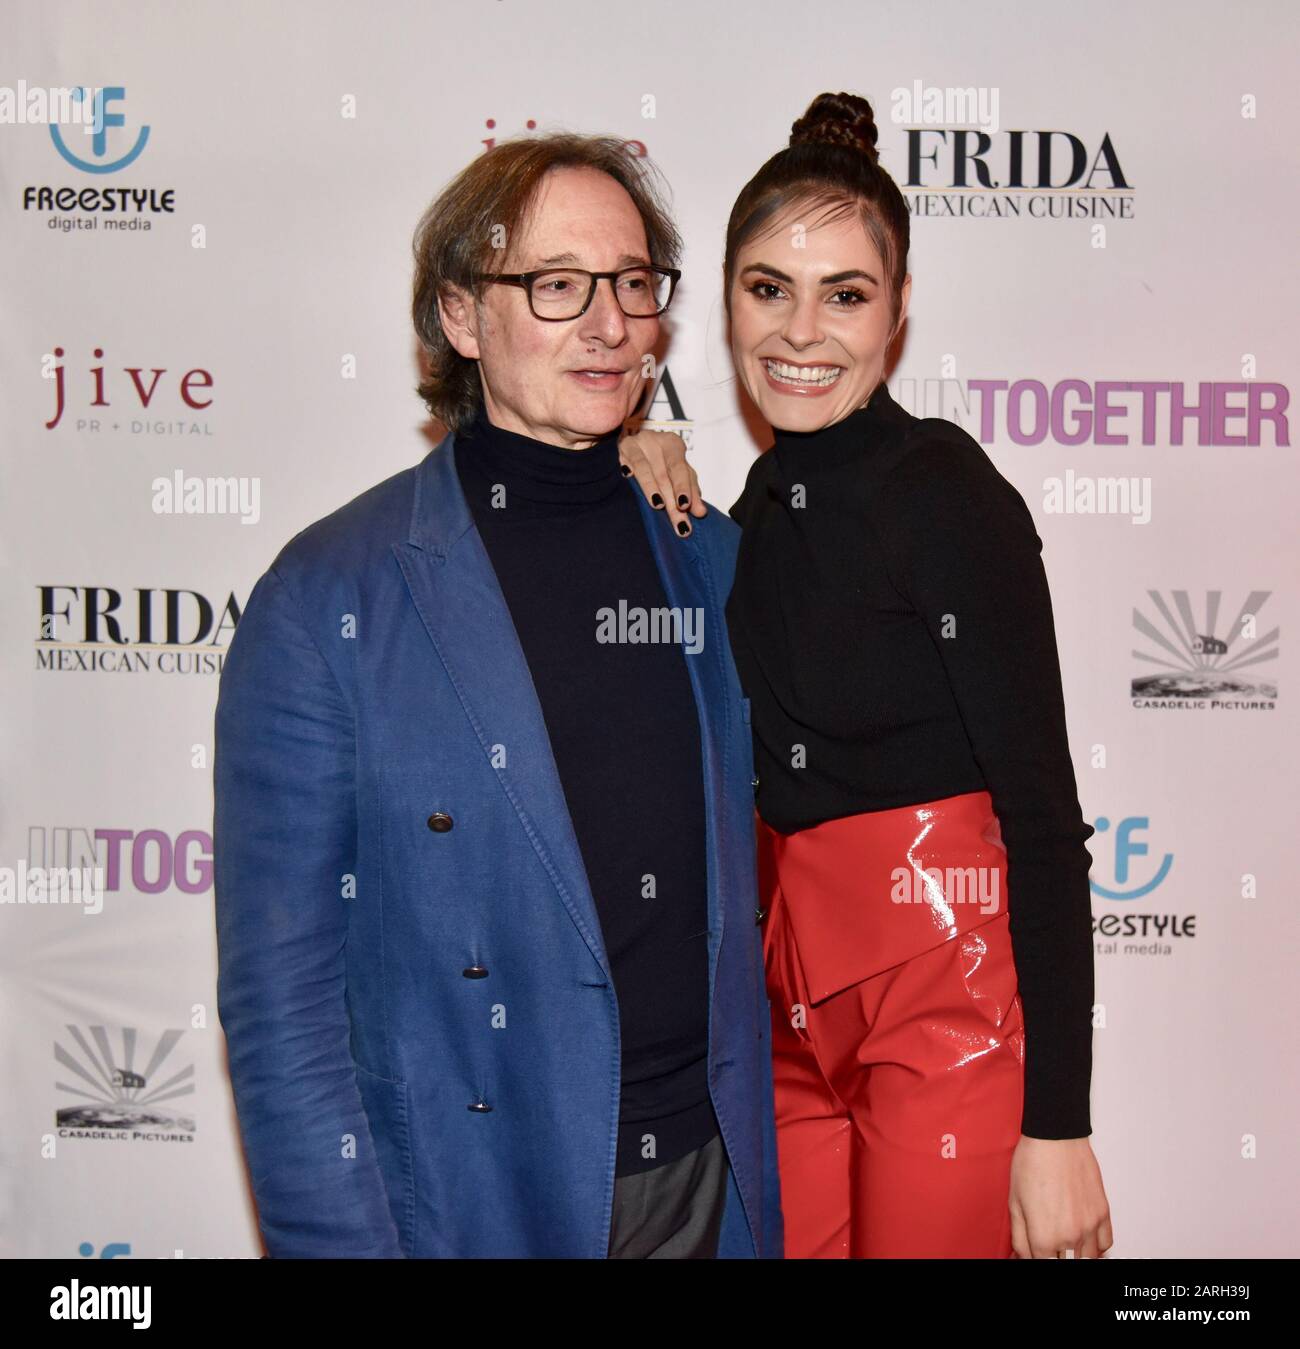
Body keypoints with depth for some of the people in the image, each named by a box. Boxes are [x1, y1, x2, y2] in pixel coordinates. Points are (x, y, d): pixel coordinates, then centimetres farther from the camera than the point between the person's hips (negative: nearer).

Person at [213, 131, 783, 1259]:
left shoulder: (713, 556, 3)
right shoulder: (327, 601, -12)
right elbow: (280, 985, -10)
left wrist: (780, 1150, 9)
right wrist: (341, 1239, -14)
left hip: (717, 1179, 4)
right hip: (471, 1204, -3)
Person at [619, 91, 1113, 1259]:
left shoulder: (947, 491, -13)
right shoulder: (762, 498, 8)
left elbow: (1044, 815, -14)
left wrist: (1056, 1126, -16)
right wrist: (655, 494, 2)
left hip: (947, 991, -6)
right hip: (794, 1002, 6)